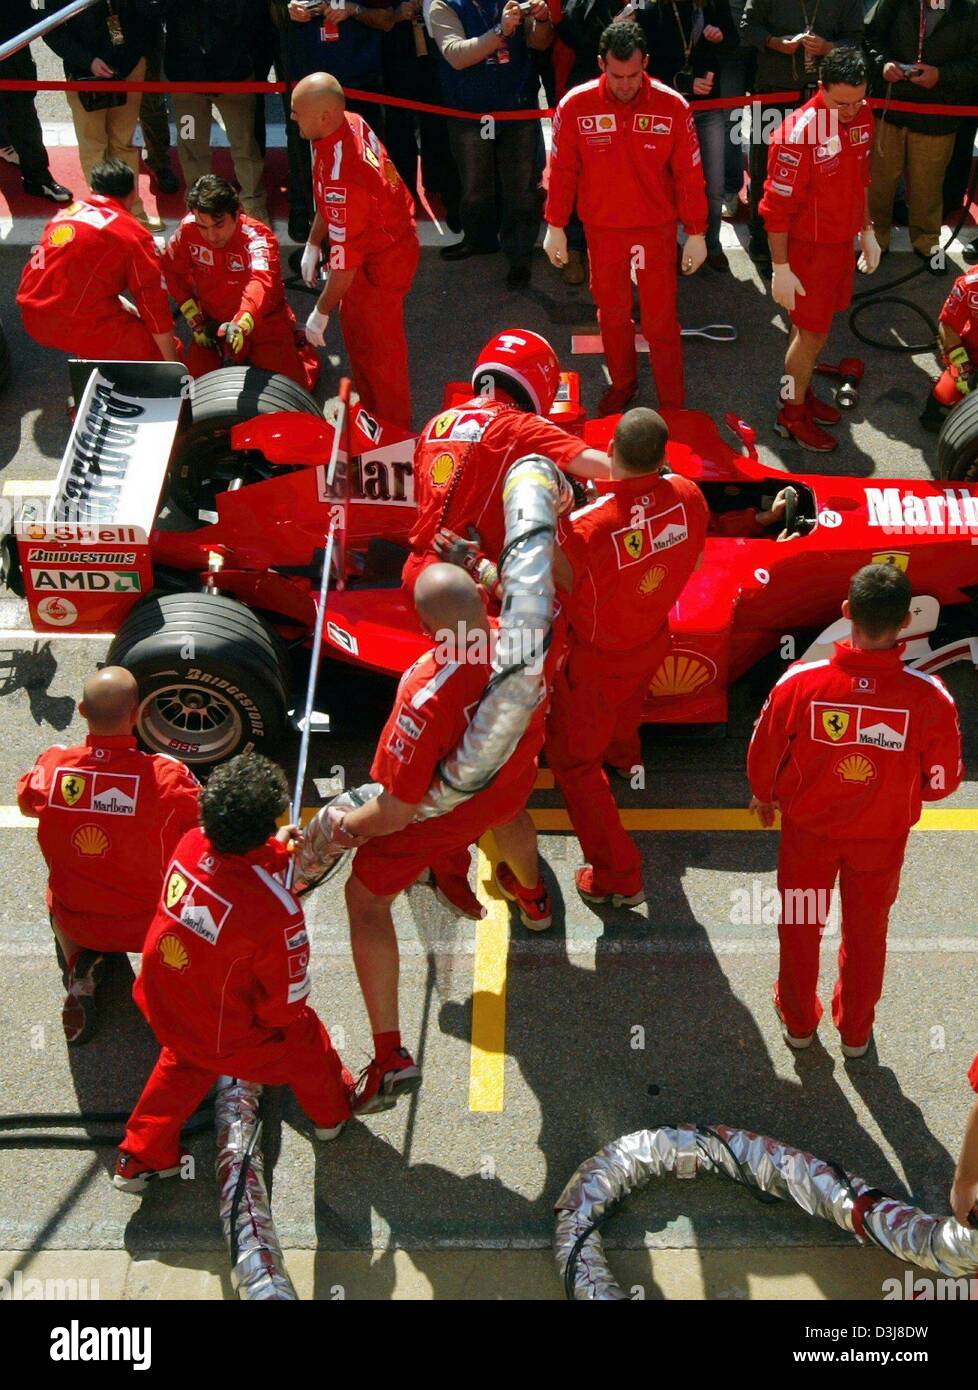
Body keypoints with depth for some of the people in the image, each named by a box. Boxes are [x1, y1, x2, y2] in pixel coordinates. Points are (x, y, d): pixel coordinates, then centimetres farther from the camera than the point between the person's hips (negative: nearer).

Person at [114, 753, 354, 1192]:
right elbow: (287, 1003, -20)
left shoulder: (191, 844, -20)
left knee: (183, 1063, 36)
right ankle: (331, 1112, 52)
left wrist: (276, 849, 14)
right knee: (302, 1037, 24)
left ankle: (140, 1158, 47)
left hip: (162, 1011, 5)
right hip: (227, 1041, -5)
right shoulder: (277, 910, -36)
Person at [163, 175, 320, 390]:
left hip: (263, 322, -4)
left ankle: (298, 346, 23)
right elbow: (172, 270, 4)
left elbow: (261, 282, -49)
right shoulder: (188, 229, -15)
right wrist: (193, 317, -3)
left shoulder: (258, 237, -29)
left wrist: (242, 323, -68)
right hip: (214, 323, 4)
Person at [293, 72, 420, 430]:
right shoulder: (350, 122, -10)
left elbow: (345, 262, -31)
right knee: (355, 332, 26)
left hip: (379, 263, -9)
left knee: (380, 349, 10)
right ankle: (368, 410, 46)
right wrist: (313, 244, 14)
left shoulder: (341, 177, -38)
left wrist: (320, 313, -19)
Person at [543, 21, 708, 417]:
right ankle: (622, 384, 39)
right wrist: (555, 227, 2)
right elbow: (562, 170, -2)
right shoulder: (575, 106, -11)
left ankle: (672, 405, 15)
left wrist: (696, 234, -5)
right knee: (611, 313, 17)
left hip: (656, 228, -2)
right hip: (601, 229, 2)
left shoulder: (672, 106, -13)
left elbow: (689, 175, -7)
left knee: (661, 319, 4)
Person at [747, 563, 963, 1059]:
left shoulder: (799, 682, -29)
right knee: (866, 932, 25)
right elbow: (942, 781, -13)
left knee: (801, 925, 25)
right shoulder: (929, 697, -29)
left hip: (809, 829, 0)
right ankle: (855, 1031, 47)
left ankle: (798, 1021, 47)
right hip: (883, 834, 0)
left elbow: (763, 755, -12)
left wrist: (763, 796, 11)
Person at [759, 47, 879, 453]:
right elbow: (776, 208, -21)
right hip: (809, 248, -7)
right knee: (813, 333, 4)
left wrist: (866, 230, 18)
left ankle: (801, 392, 38)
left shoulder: (861, 117, -2)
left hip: (842, 241, 7)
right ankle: (792, 414, 21)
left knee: (813, 325, 20)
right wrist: (781, 269, -18)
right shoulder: (798, 135, -26)